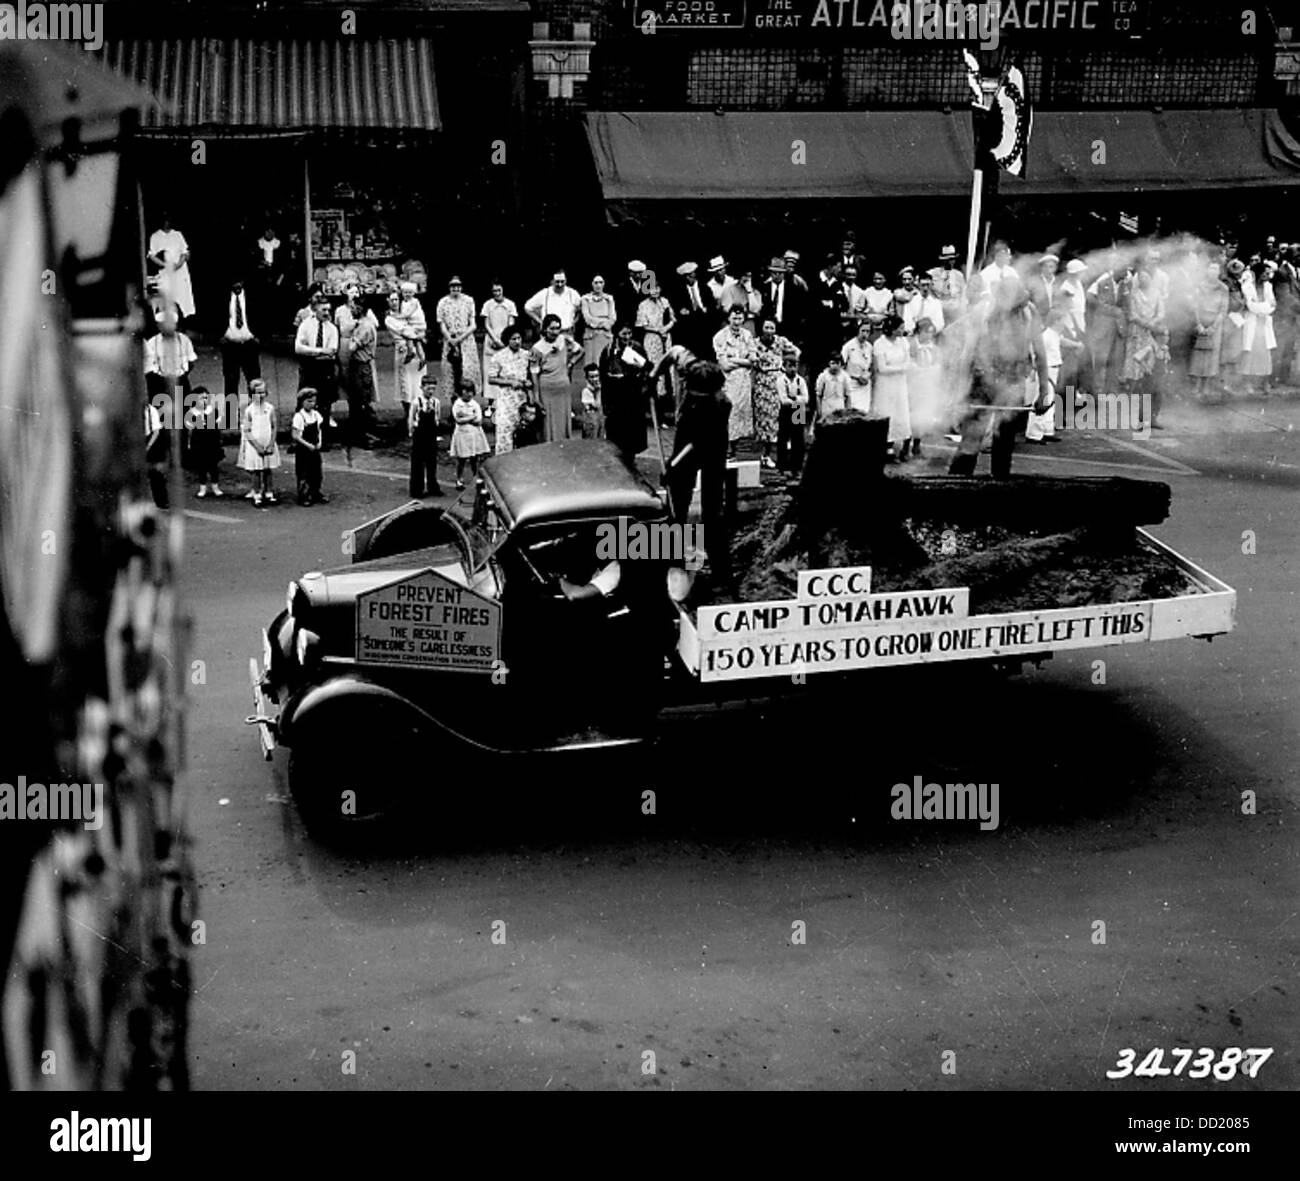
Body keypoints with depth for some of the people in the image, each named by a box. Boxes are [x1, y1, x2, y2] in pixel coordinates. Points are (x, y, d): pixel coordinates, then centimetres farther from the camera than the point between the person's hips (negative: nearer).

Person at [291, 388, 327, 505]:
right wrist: (308, 445, -18)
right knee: (303, 474, 0)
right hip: (303, 449, -6)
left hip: (314, 448, 6)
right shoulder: (299, 416, -15)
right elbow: (295, 436, -15)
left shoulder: (316, 414, 4)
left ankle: (316, 493, 23)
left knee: (316, 472, 11)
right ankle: (303, 496, 7)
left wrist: (319, 442, -1)